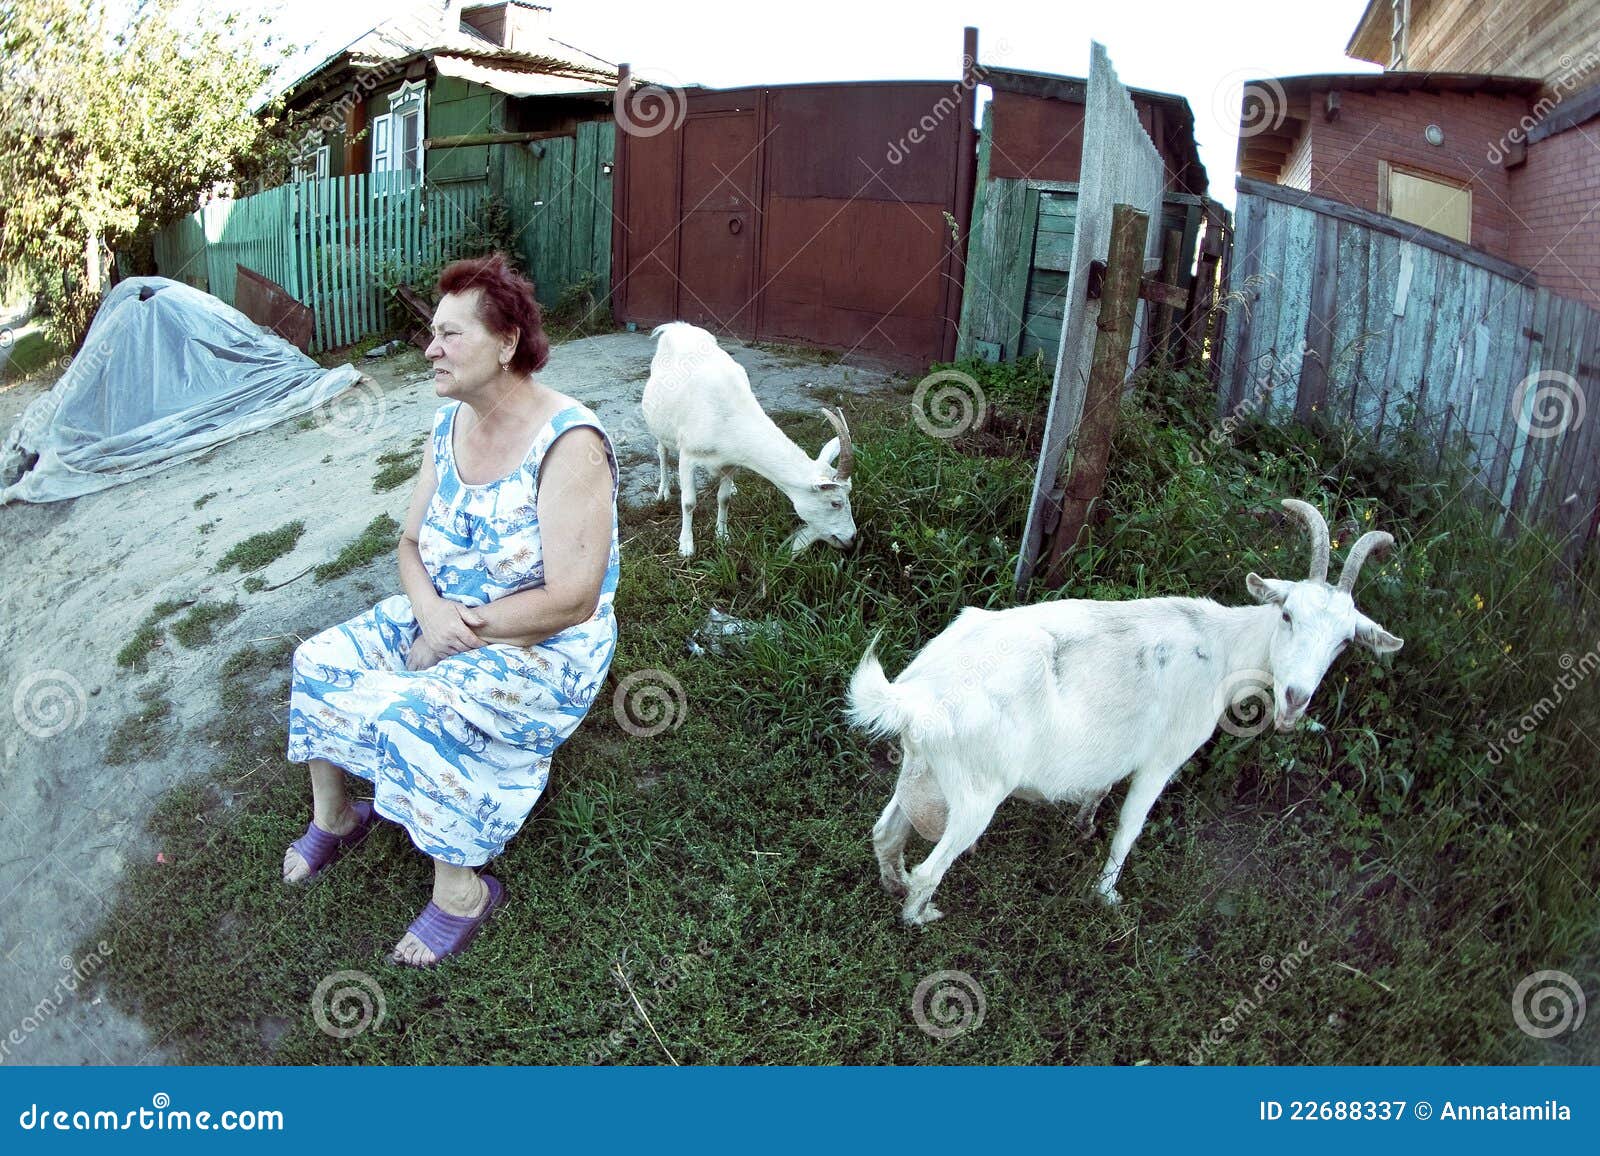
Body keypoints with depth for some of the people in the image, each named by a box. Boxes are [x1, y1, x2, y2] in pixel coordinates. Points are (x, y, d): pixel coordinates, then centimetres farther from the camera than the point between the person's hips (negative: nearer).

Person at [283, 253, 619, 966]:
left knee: (403, 712, -26)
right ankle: (332, 818, 23)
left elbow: (572, 599, -28)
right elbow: (411, 542, 6)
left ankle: (461, 889, -6)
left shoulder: (569, 443, -25)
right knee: (320, 661, -2)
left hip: (542, 651, -8)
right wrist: (429, 610, -17)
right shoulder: (451, 422, 1)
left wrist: (461, 630, -20)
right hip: (441, 616, 8)